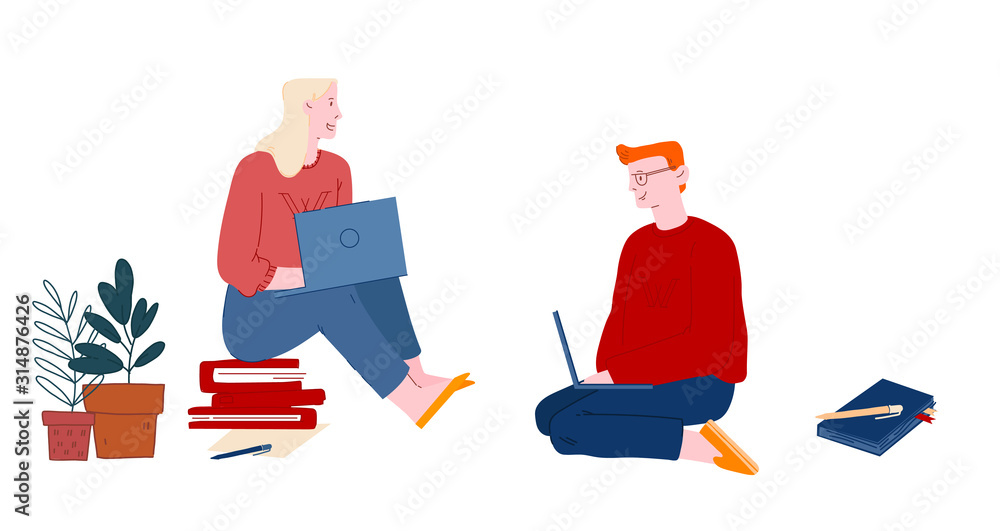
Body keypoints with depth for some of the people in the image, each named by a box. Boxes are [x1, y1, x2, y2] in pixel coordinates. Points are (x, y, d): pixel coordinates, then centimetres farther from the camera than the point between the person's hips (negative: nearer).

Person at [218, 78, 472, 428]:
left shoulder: (337, 170, 3)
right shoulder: (254, 170, -18)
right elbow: (233, 266, -19)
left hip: (304, 314, 6)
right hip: (250, 325, -6)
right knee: (330, 296, -35)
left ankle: (417, 377, -25)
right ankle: (412, 403, -35)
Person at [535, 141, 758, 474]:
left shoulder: (711, 245, -15)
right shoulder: (636, 243, 11)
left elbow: (708, 342, -24)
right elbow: (619, 321, 9)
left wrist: (613, 376, -22)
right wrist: (604, 379, -12)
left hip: (698, 387, -9)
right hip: (646, 383, 9)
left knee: (566, 429, -23)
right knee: (547, 414, -6)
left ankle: (698, 445, -14)